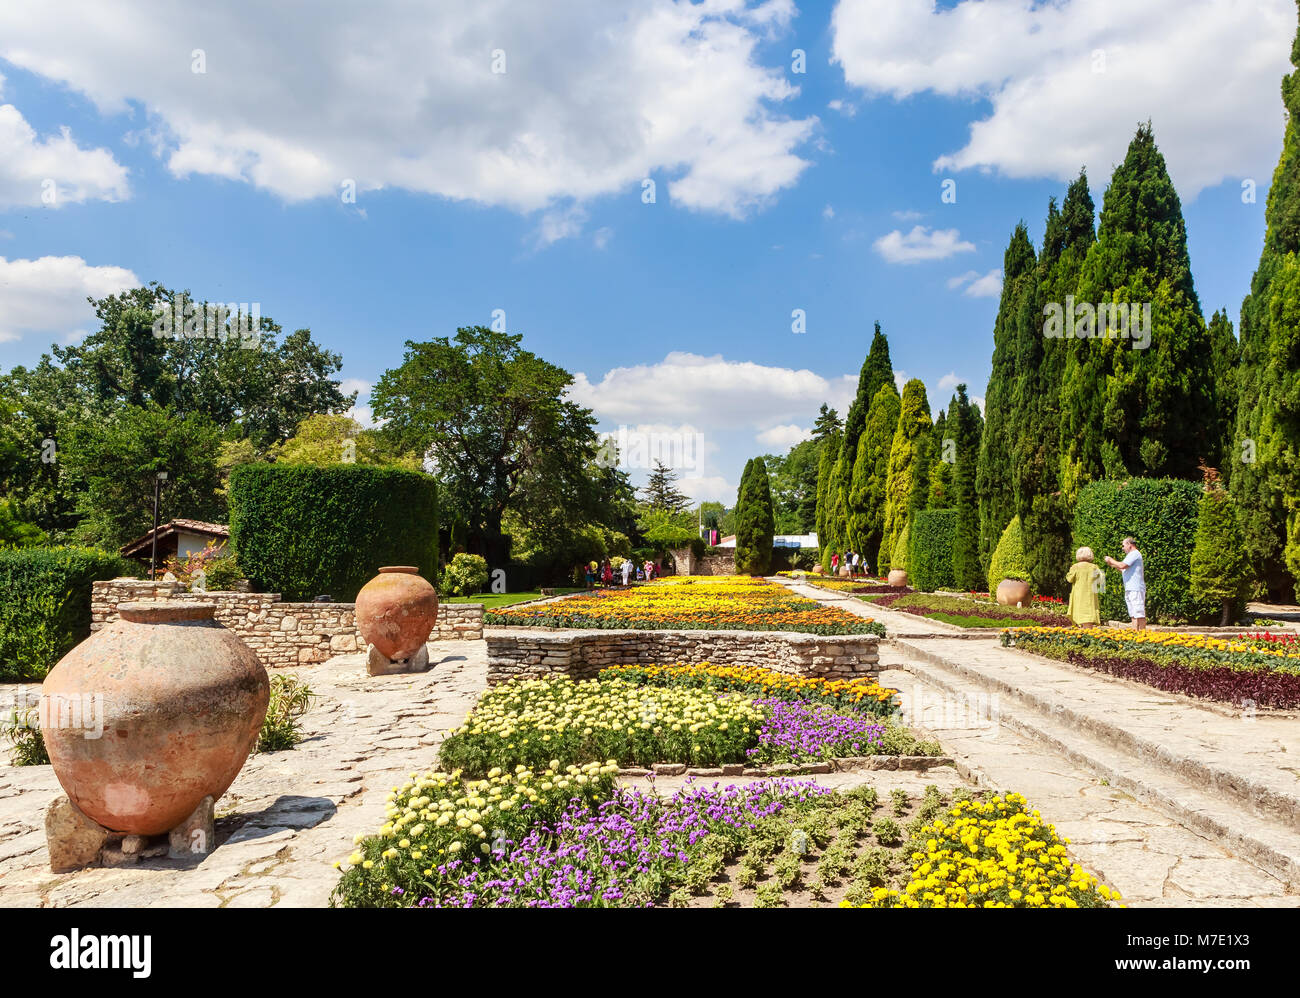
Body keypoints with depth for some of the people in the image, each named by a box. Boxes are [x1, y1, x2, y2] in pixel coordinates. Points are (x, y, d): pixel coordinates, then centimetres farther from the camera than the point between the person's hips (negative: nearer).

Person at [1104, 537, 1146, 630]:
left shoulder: (1134, 553, -8)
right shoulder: (1132, 555, 24)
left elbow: (1122, 565, -18)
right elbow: (1124, 571, 25)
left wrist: (1111, 560, -4)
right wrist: (1113, 565, 18)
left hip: (1136, 589, -11)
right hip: (1130, 589, 11)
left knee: (1139, 614, -11)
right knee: (1134, 615, 9)